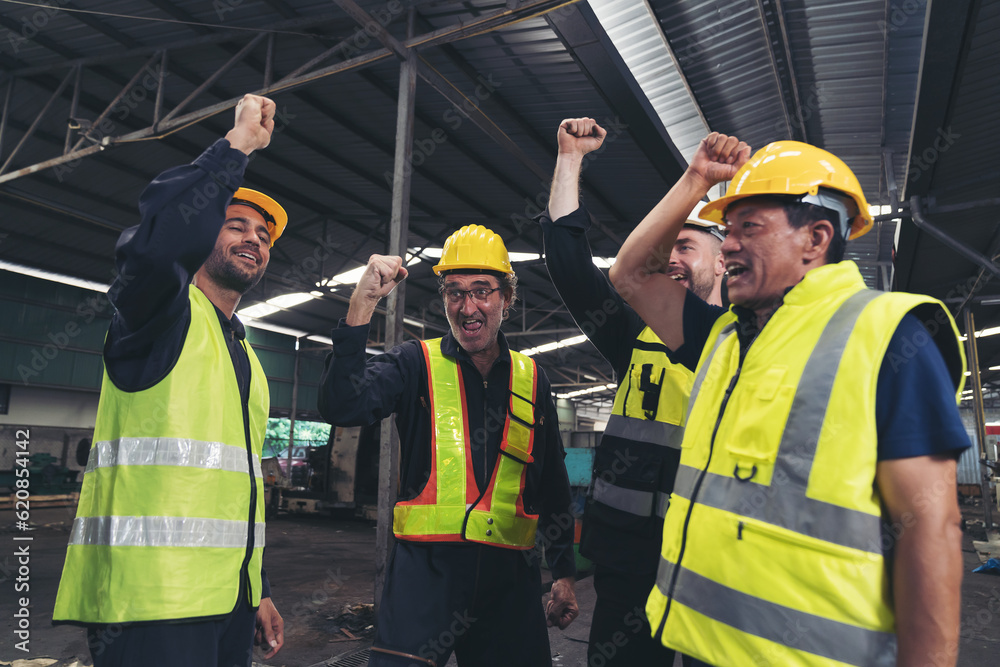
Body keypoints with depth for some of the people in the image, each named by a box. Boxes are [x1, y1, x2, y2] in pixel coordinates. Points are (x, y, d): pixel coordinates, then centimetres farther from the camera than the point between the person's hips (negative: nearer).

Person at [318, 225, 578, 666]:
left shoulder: (531, 379, 9)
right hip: (426, 568, -2)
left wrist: (564, 572, 15)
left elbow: (553, 485, 15)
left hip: (508, 573, 3)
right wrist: (363, 303, -22)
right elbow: (342, 407, -17)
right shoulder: (417, 364, 1)